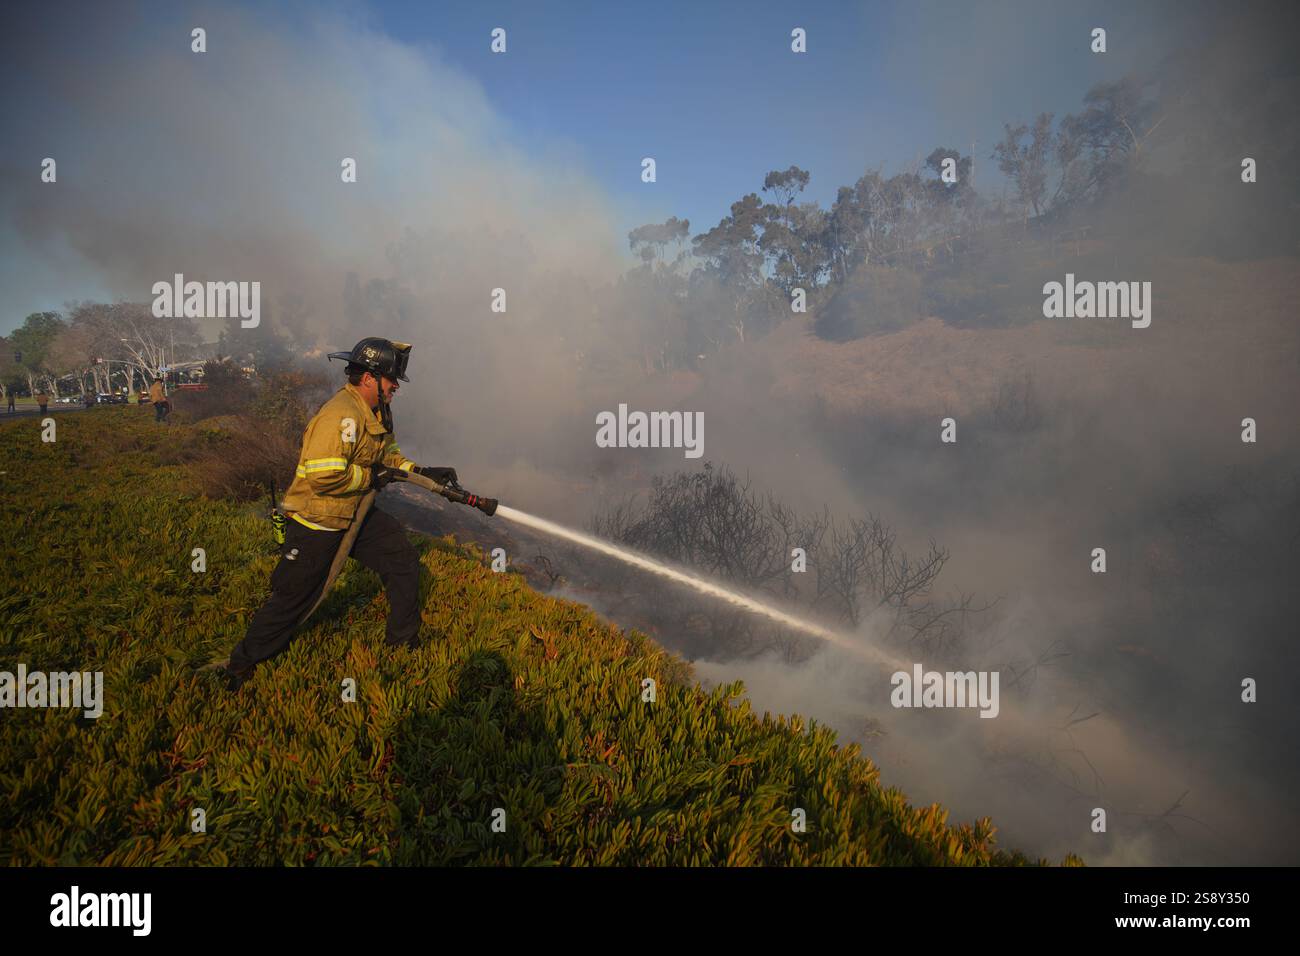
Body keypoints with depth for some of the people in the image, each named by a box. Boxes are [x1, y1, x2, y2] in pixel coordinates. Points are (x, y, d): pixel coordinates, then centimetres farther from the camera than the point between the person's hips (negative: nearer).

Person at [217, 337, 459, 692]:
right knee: (293, 599, 0)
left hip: (358, 515, 9)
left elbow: (386, 454, 19)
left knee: (404, 562, 9)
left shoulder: (379, 412, 5)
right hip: (316, 522, -9)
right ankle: (242, 666, 20)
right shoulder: (342, 416, -28)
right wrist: (370, 476, -21)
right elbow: (324, 475, -34)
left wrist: (421, 472, 5)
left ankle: (403, 641, 25)